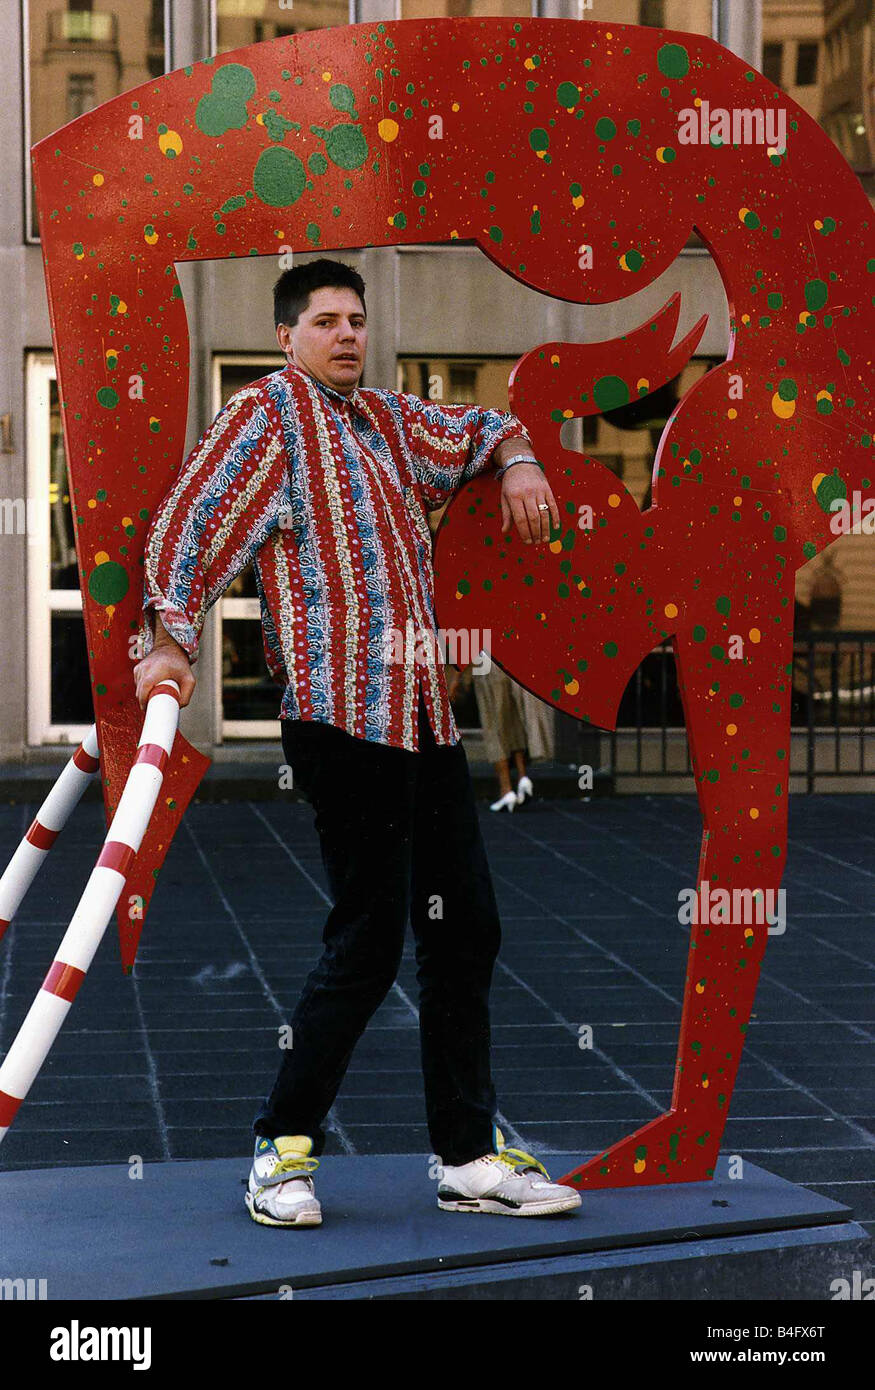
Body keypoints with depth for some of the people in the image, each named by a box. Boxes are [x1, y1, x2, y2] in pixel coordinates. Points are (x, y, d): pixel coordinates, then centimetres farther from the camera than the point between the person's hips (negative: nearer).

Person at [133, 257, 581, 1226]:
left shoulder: (389, 420, 20)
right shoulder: (268, 416, -2)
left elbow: (482, 428, 38)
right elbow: (184, 528, -10)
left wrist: (517, 460, 16)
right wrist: (170, 639, -23)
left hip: (423, 716, 8)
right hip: (342, 716, -8)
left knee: (463, 929, 8)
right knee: (367, 938, -10)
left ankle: (469, 1157, 15)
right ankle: (282, 1149, 2)